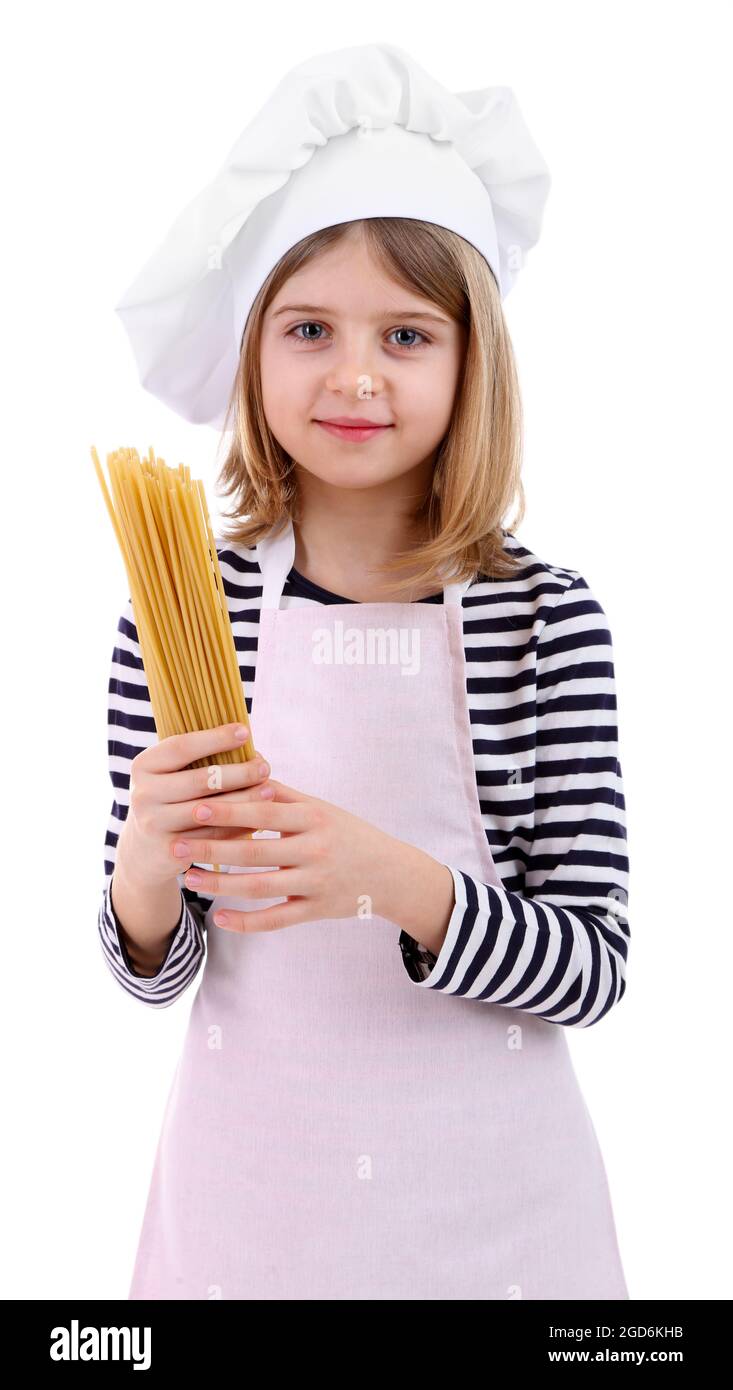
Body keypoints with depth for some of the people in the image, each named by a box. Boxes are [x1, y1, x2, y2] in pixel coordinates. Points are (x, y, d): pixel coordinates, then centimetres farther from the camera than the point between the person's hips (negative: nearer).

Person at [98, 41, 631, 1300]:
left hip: (485, 1182, 0)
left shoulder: (547, 616, -12)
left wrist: (395, 878, -28)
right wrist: (146, 865, -24)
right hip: (254, 1161, 1)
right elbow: (151, 972, -3)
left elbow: (592, 968, -12)